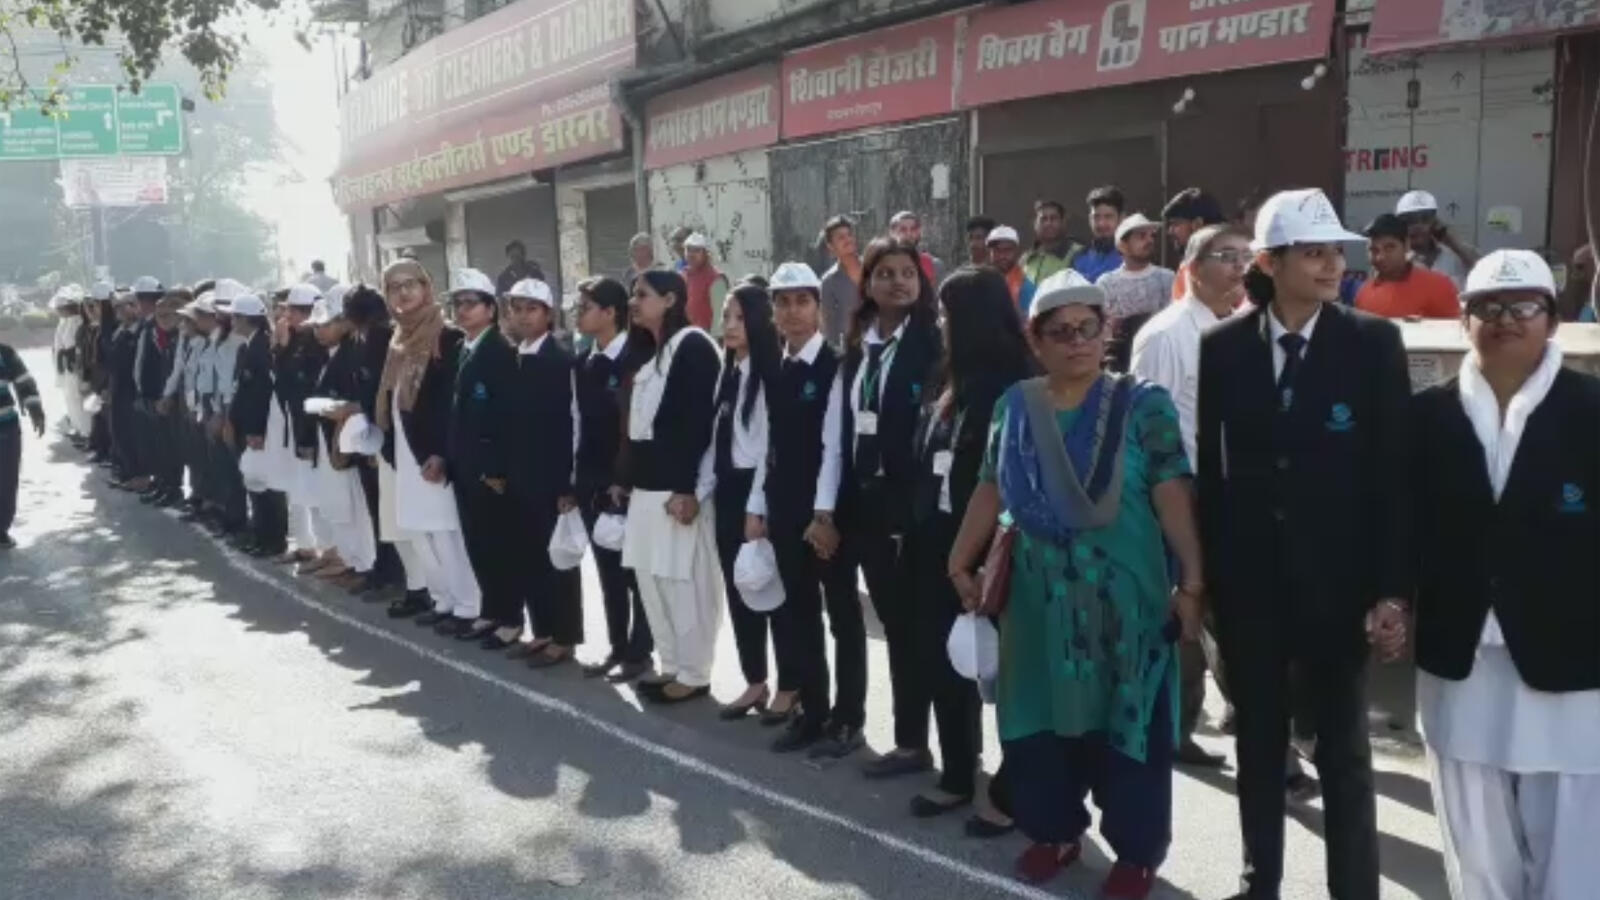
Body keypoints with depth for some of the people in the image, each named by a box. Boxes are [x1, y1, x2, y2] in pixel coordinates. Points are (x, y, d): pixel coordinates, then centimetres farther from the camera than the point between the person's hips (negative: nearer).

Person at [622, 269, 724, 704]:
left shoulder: (694, 345, -9)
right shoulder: (646, 350, 18)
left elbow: (700, 422, -16)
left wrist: (688, 488, -21)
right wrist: (625, 479, 15)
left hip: (679, 487, -9)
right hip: (647, 485, 9)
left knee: (685, 581, -2)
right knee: (650, 577, 12)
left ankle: (693, 674, 8)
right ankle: (672, 665, 23)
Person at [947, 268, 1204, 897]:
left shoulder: (1143, 405, -7)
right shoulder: (1015, 407, 3)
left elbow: (1173, 495, -12)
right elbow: (991, 490, 7)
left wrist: (1192, 581, -18)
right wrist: (960, 563, 9)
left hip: (1124, 596, -3)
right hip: (1040, 596, 4)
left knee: (1125, 721, 6)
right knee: (1043, 714, 13)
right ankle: (1053, 830, 33)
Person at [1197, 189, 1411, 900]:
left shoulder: (1373, 342, -5)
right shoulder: (1223, 347, 0)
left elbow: (1395, 470, -6)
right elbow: (1210, 464, 2)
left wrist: (1393, 586, -10)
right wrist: (1206, 569, 1)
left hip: (1335, 580, -2)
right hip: (1247, 579, 2)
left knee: (1342, 750, 9)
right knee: (1258, 741, 16)